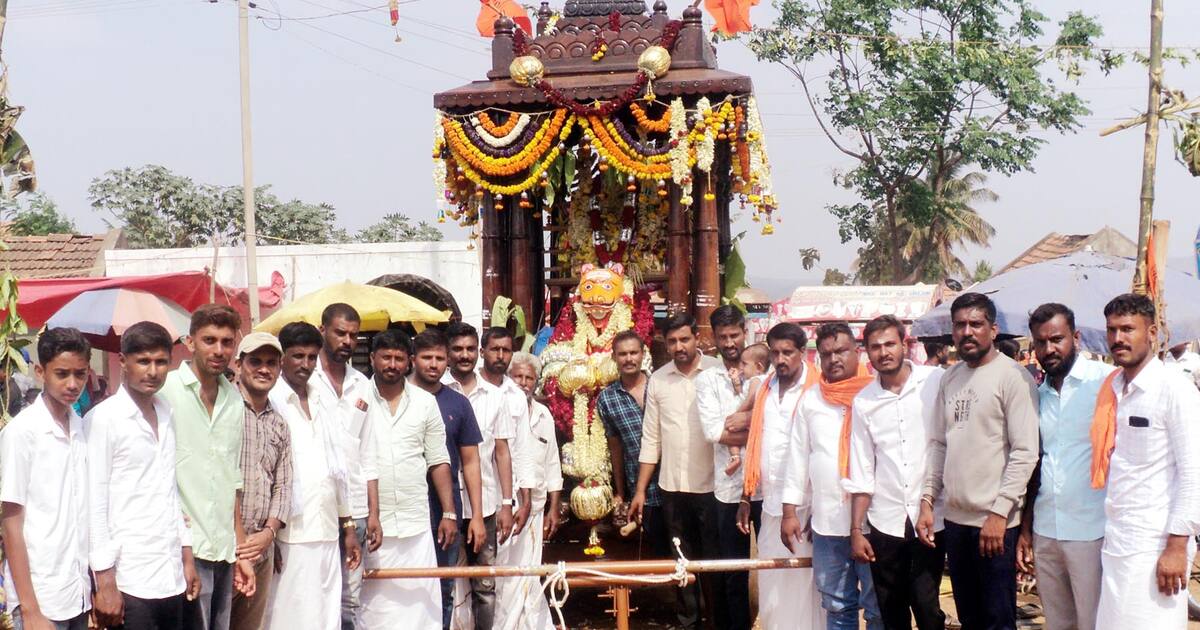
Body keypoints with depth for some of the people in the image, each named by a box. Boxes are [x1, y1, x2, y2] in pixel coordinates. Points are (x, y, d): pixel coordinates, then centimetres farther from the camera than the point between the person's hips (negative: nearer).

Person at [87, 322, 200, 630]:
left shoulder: (166, 415, 11)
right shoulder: (103, 419, -7)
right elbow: (94, 505, -9)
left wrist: (187, 558, 14)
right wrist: (105, 582, -12)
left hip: (171, 578, 6)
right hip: (129, 582, -6)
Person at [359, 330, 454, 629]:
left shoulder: (425, 402, 8)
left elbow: (438, 461, 10)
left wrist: (449, 513, 5)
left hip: (416, 525, 2)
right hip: (369, 524, -2)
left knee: (418, 602, 2)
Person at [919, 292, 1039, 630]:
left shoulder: (1012, 376, -9)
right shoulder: (949, 378, 11)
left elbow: (1025, 452, -13)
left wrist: (999, 513, -17)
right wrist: (927, 501, 8)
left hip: (996, 522, -6)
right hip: (955, 519, 6)